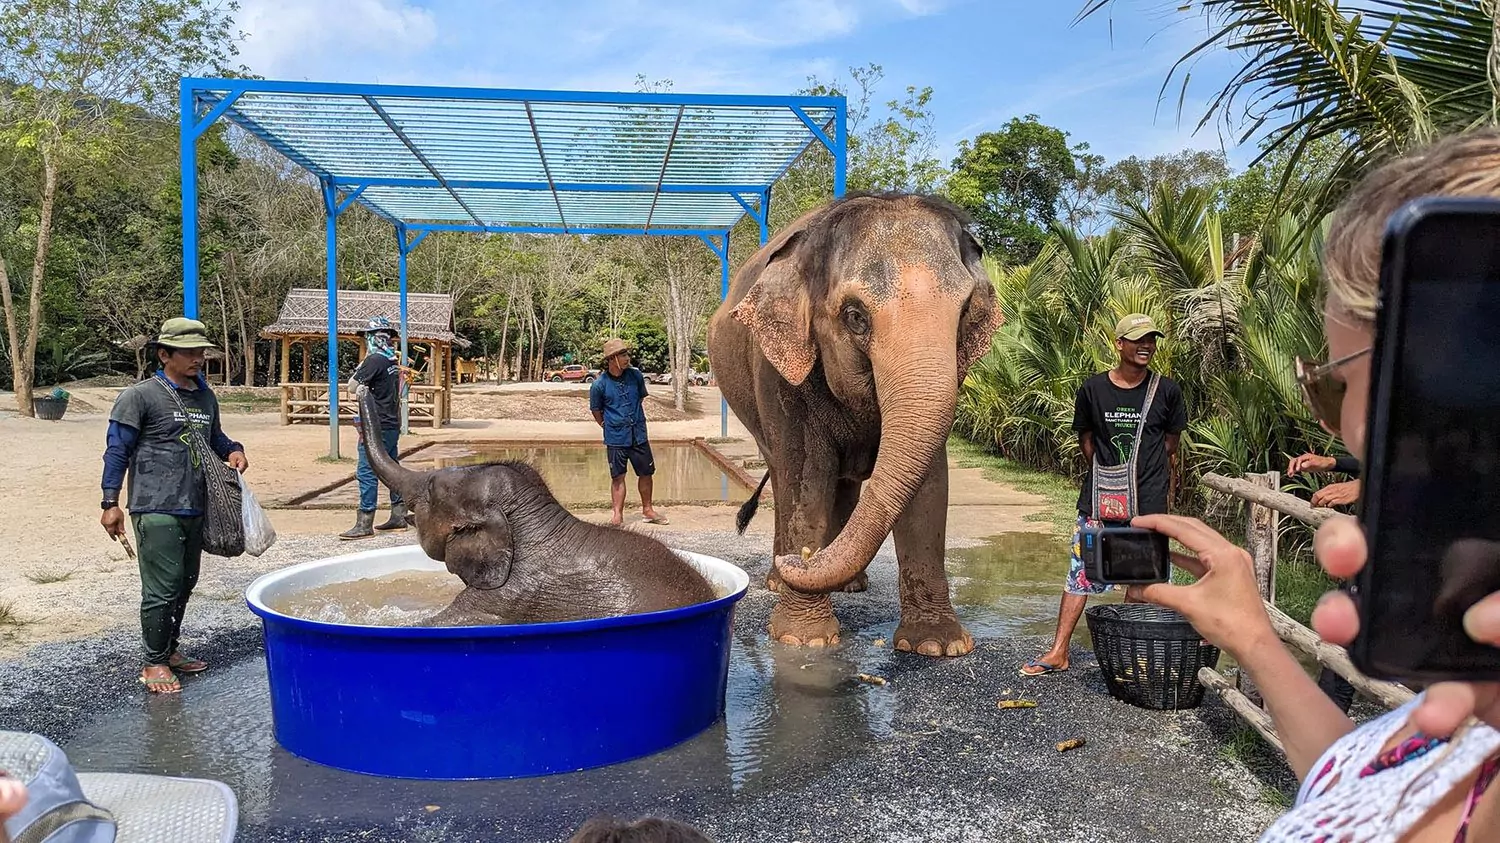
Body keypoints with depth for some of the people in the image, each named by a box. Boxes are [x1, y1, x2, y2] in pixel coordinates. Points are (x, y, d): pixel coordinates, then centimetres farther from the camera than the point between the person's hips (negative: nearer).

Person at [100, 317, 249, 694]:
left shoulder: (206, 397, 12)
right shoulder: (139, 396, -8)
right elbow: (117, 451, -8)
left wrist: (232, 450, 3)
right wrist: (110, 503, -10)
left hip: (195, 509, 7)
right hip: (156, 510, -7)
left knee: (185, 583, 16)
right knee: (162, 588, -5)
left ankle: (169, 650, 32)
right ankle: (154, 663, 10)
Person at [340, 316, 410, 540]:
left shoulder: (374, 360, -15)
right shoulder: (393, 361, 11)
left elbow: (353, 387, -12)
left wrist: (360, 366, 1)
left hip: (377, 427, -9)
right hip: (393, 425, 9)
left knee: (367, 473, -7)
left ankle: (364, 524, -7)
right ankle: (399, 516, 20)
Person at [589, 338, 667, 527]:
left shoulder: (636, 375, -2)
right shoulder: (599, 385, -12)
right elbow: (596, 410, 3)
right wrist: (610, 427, 6)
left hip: (639, 435, 4)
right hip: (616, 439, -3)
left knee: (646, 473, 11)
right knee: (618, 477, 3)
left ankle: (647, 509, 27)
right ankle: (617, 513, 12)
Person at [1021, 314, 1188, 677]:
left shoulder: (1166, 391, 1)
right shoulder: (1093, 388, 0)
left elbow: (1170, 448, 10)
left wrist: (1166, 492, 11)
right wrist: (1107, 474, 7)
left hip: (1148, 499, 0)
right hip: (1100, 497, 0)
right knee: (1080, 571, 0)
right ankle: (1059, 651, 6)